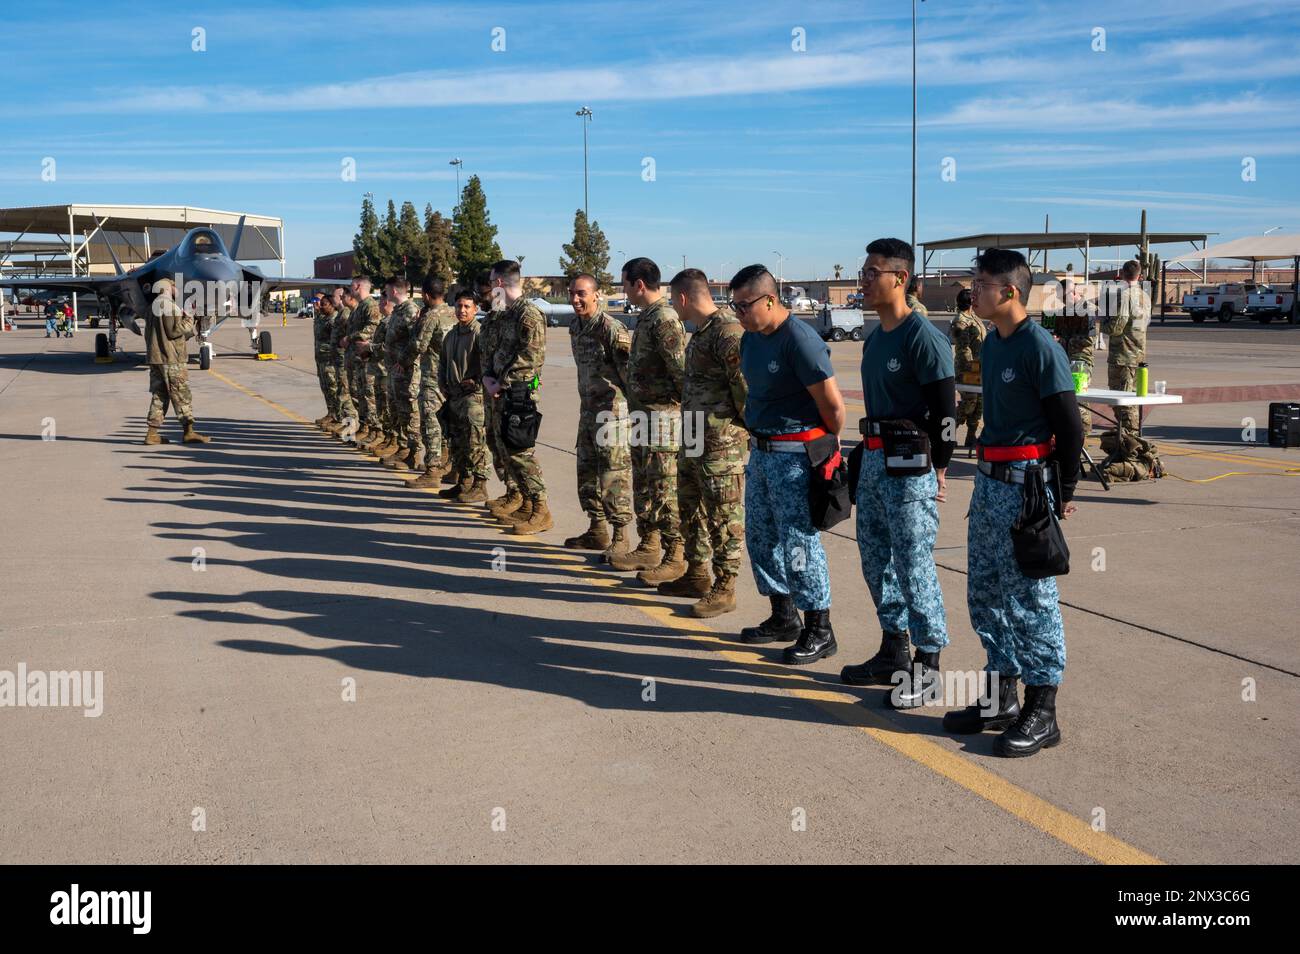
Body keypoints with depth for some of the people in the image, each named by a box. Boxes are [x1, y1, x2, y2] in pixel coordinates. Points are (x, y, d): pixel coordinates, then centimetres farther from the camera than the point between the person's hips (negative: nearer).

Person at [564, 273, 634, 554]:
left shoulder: (611, 329, -17)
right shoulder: (575, 327, 11)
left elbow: (628, 369, -16)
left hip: (612, 410, -9)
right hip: (588, 409, 9)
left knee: (615, 474, -6)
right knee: (587, 471, 15)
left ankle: (620, 536, 2)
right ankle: (597, 530, 27)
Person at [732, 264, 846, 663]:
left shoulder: (800, 340, -19)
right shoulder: (751, 339, 9)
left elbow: (833, 405, -17)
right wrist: (757, 434, 15)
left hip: (795, 456, -9)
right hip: (760, 451, 9)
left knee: (798, 543, -5)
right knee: (761, 538, 15)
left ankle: (819, 631, 6)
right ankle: (783, 618, 29)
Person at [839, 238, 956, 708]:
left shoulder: (923, 337, -14)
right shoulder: (874, 340, 14)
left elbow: (945, 408, -16)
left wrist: (939, 469, -15)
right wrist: (868, 454, 18)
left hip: (910, 466, -10)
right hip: (874, 459, 10)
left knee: (913, 565, -6)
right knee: (875, 559, 15)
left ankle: (927, 664, 5)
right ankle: (893, 651, 27)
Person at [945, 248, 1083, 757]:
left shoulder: (1041, 348, -16)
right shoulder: (991, 343, 11)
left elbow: (1069, 428, -14)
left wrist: (1063, 494, -7)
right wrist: (988, 469, 17)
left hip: (1027, 484, -9)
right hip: (989, 481, 9)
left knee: (1030, 597, -2)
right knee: (985, 594, 14)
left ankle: (1041, 713, 8)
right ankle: (1000, 698, 25)